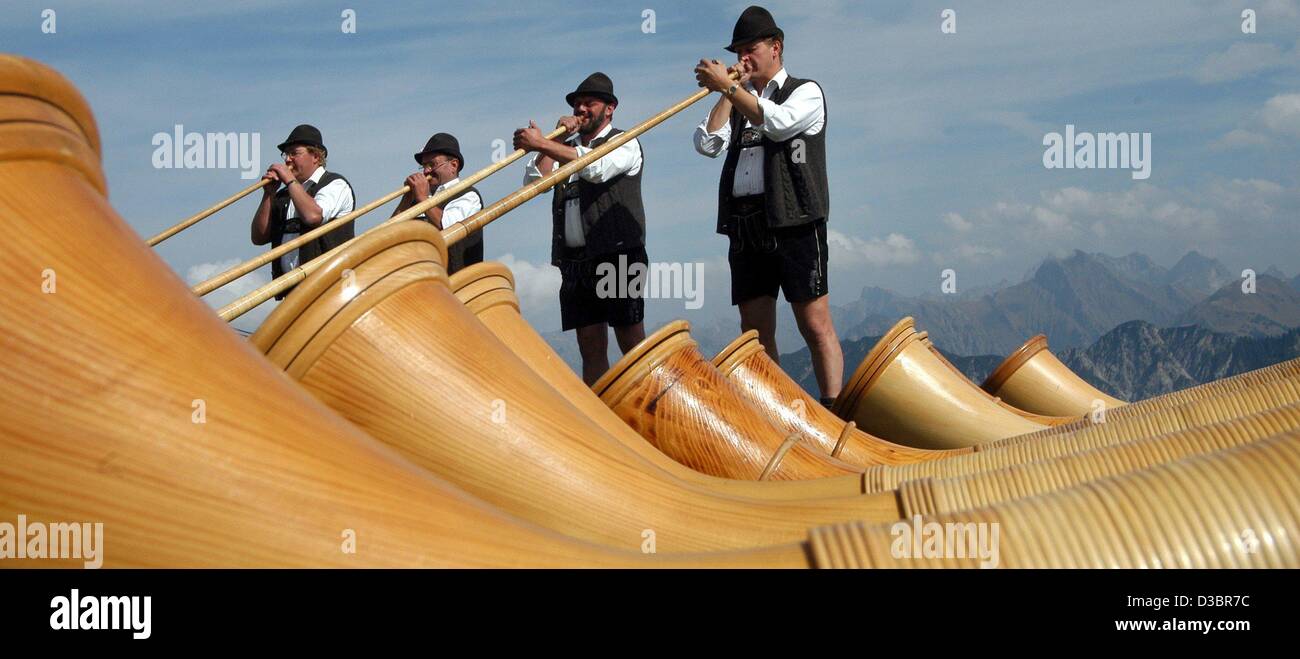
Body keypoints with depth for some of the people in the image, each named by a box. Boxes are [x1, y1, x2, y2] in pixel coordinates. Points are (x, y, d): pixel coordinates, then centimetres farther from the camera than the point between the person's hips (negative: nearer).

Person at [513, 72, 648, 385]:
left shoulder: (624, 143, 4)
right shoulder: (566, 148, 23)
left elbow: (596, 167, -17)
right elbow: (533, 181, 9)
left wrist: (543, 144, -21)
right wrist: (558, 136, 4)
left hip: (618, 256, -5)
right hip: (575, 262, 5)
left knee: (632, 345, -7)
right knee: (591, 349, 2)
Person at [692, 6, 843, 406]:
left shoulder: (806, 92, 6)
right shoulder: (739, 102, 22)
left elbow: (776, 122, -15)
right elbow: (706, 144, 8)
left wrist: (728, 86, -14)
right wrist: (726, 94, 5)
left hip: (794, 223, -6)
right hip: (744, 226, 6)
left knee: (815, 325, -8)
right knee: (755, 331, 5)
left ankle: (832, 410, -9)